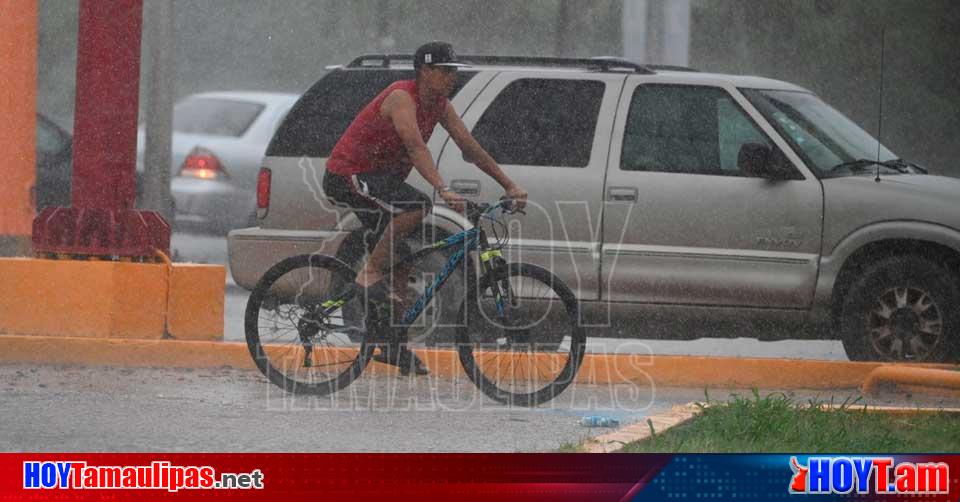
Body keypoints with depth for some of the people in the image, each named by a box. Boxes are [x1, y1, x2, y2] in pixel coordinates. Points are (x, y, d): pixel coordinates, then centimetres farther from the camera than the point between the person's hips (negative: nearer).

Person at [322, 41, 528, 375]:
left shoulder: (439, 105, 4)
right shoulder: (402, 97, -23)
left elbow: (470, 147, 7)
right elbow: (416, 147, -36)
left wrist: (509, 186, 2)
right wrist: (443, 190, -48)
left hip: (380, 178, 10)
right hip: (348, 175, -10)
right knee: (417, 206, -31)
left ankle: (392, 346, 12)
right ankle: (369, 275, -20)